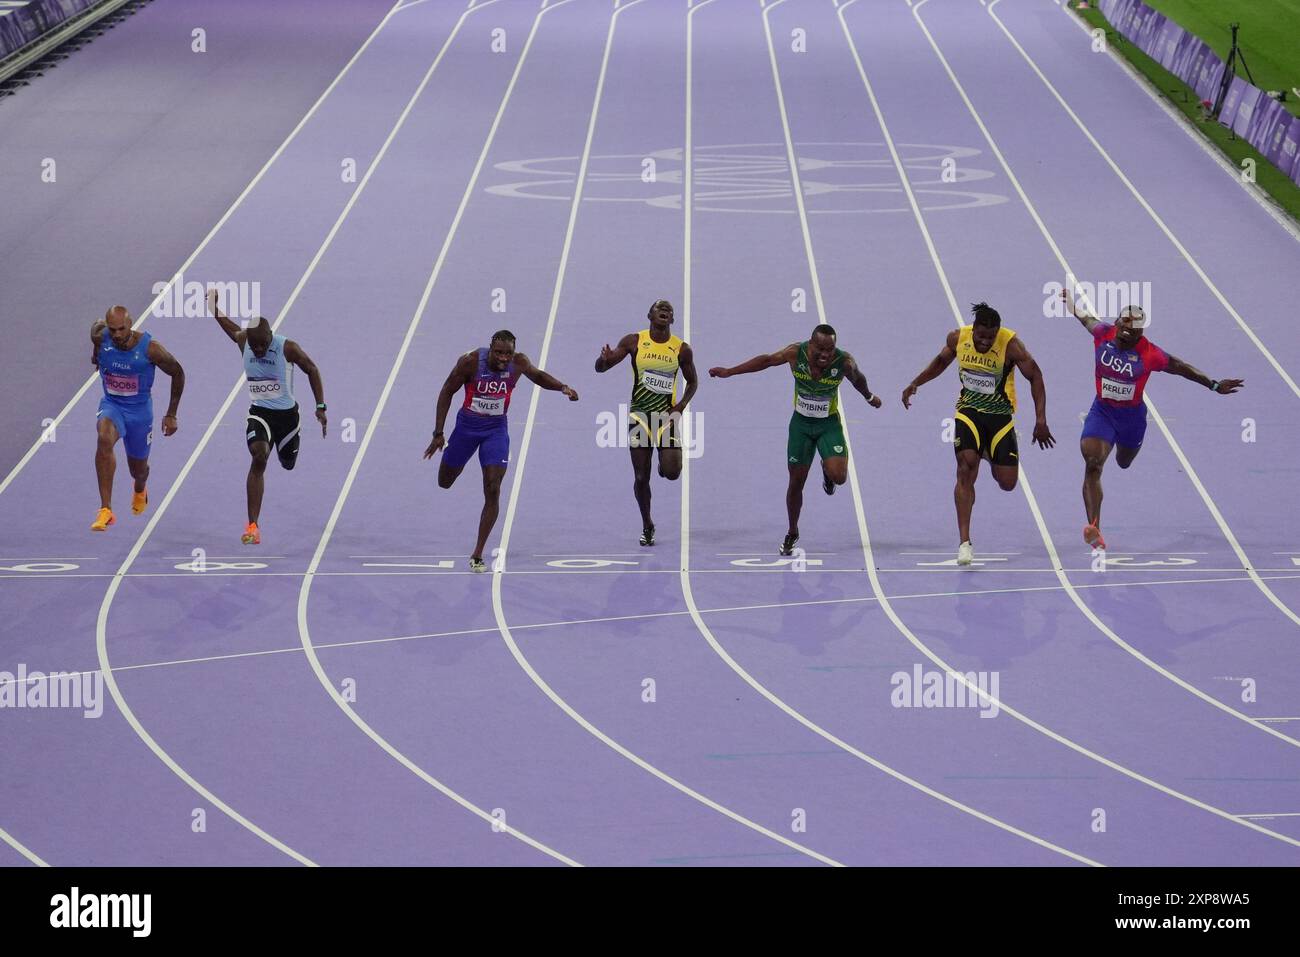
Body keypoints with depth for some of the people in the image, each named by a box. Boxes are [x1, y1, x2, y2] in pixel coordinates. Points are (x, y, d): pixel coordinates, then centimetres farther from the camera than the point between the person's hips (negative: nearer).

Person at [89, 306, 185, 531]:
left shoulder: (149, 348, -23)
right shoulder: (100, 337, -18)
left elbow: (177, 374, -7)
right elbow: (97, 325, 10)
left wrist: (171, 415, -4)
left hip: (140, 410, 0)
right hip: (111, 405, 0)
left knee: (138, 468, 16)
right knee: (104, 439, -34)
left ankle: (140, 491, 59)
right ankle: (105, 510, -34)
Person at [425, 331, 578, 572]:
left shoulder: (518, 363, -15)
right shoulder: (471, 361, -24)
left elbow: (537, 376, 8)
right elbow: (447, 392, -12)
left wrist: (563, 387, -10)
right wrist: (438, 433, -13)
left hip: (496, 429, 1)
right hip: (467, 425, -1)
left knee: (493, 491, -12)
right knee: (445, 482, 14)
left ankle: (478, 555, -3)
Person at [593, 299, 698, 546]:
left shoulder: (682, 349, -2)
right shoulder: (634, 341, -4)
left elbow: (692, 381, 13)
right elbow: (600, 368, -3)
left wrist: (682, 405, -4)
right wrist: (605, 358, -27)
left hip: (667, 414, 0)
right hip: (640, 414, 0)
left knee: (671, 472, -14)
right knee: (641, 477, 1)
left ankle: (666, 462, 24)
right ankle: (647, 526, 19)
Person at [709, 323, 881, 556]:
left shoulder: (844, 362, -22)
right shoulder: (796, 353, -20)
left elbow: (858, 379, 1)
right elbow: (767, 360, -2)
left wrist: (869, 397, 23)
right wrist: (729, 372, 5)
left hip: (829, 424, -1)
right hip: (801, 423, 1)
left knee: (839, 476, -21)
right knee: (796, 482, 5)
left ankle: (827, 470, 19)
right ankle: (792, 534, 27)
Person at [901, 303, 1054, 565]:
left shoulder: (1010, 344, -20)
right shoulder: (957, 338, -10)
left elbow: (1035, 376, -13)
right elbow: (941, 361, 13)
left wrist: (1041, 420, -18)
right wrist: (915, 383, 7)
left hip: (1000, 416, -1)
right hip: (969, 412, 1)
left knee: (1007, 483, 0)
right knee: (966, 469, -19)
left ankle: (989, 455, 39)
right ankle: (964, 542, -15)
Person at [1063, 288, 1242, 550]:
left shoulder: (1149, 354, -21)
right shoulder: (1103, 334, -16)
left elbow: (1179, 367, -8)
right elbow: (1090, 321, 7)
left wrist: (1213, 385, -3)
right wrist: (1074, 309, 28)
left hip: (1132, 415, 0)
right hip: (1101, 412, 0)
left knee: (1124, 462, 26)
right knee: (1092, 464, -21)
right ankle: (1093, 526, -27)